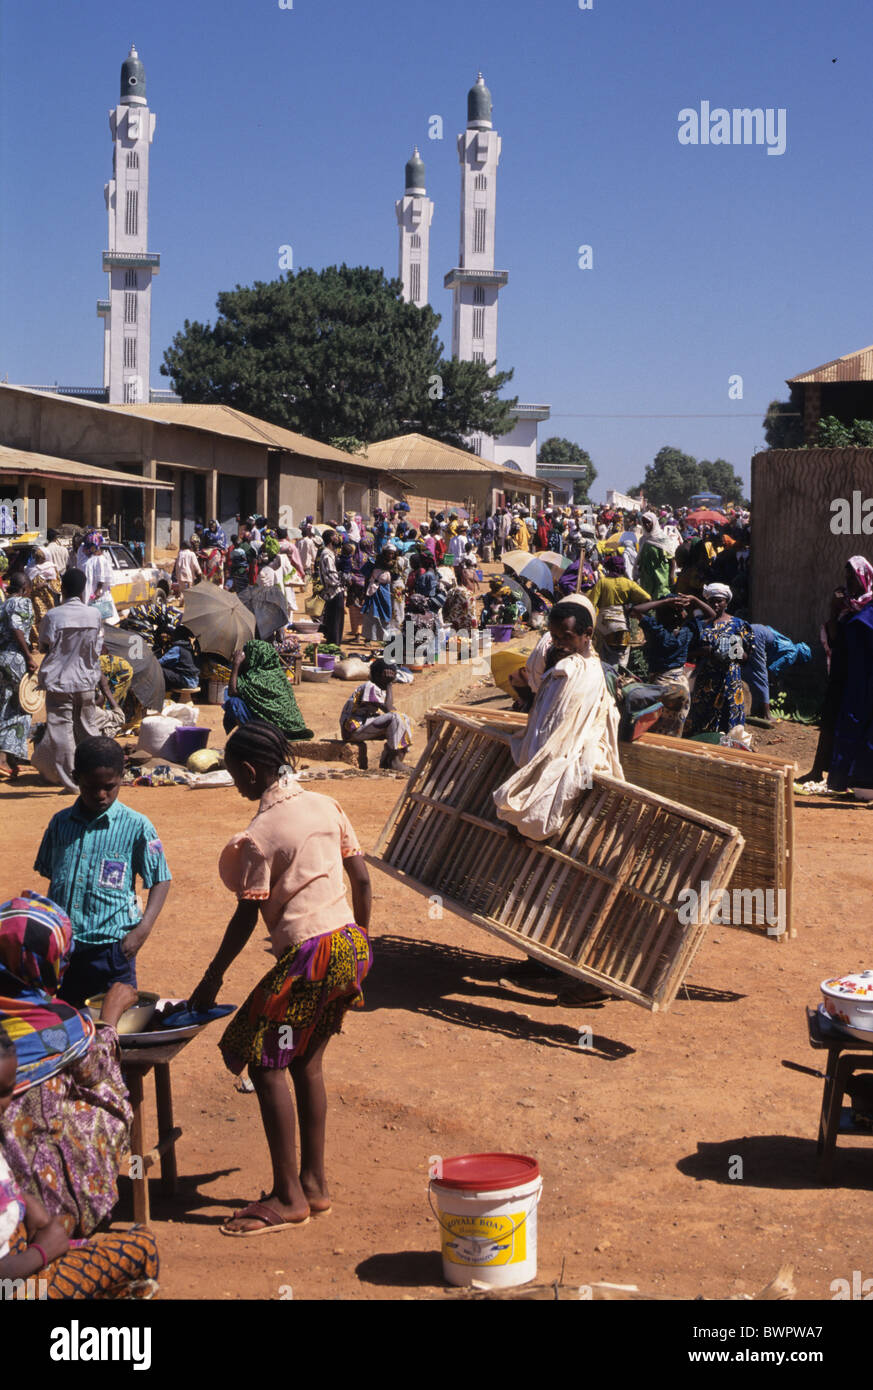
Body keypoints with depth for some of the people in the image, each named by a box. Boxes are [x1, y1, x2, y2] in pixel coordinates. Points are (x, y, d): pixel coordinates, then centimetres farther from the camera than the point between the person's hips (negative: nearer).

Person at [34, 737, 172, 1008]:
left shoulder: (136, 826, -6)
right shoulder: (60, 822, 6)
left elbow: (160, 880, -1)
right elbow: (51, 877, 16)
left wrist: (142, 929, -11)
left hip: (110, 946, -4)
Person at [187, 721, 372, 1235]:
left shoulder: (259, 836, -13)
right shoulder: (326, 806, 8)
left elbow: (246, 918, -9)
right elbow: (361, 877, 10)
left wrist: (212, 979, 2)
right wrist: (362, 940, 22)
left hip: (310, 956, -8)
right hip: (350, 944, 8)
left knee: (265, 1064, 1)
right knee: (306, 1062, 17)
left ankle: (288, 1198, 3)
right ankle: (315, 1183, 22)